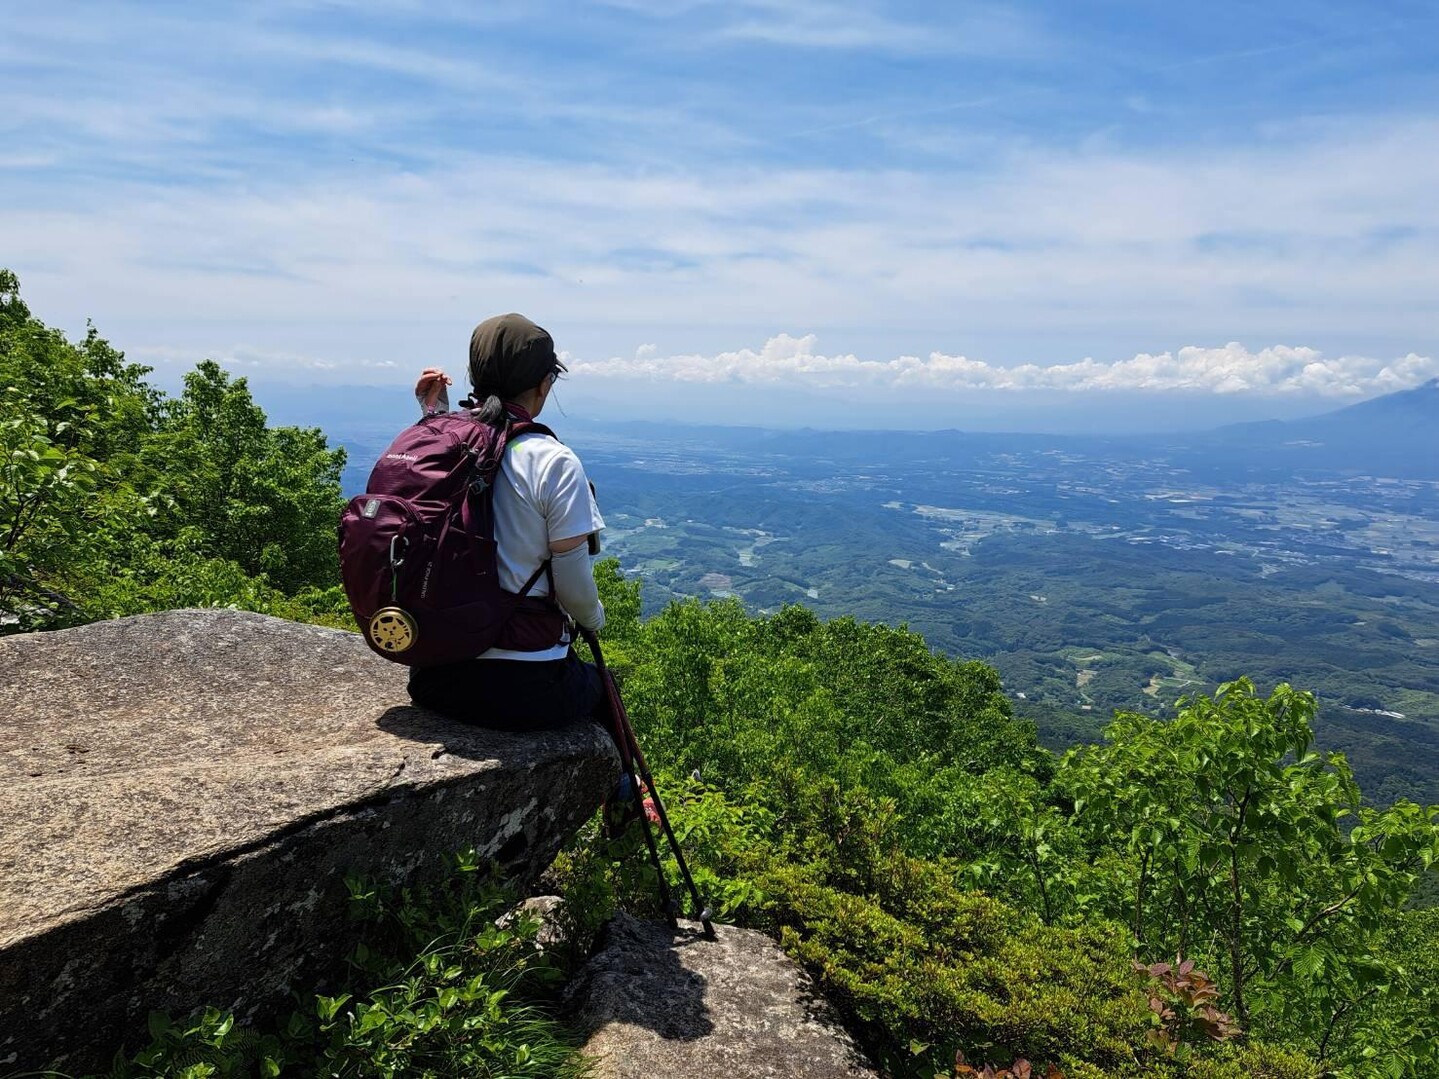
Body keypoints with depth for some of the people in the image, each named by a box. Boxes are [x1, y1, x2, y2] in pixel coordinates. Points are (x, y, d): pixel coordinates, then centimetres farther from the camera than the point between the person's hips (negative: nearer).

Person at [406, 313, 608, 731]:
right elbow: (574, 588, -12)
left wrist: (437, 415, 15)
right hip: (521, 688, -5)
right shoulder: (553, 462, -15)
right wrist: (595, 618, 11)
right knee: (600, 688, 29)